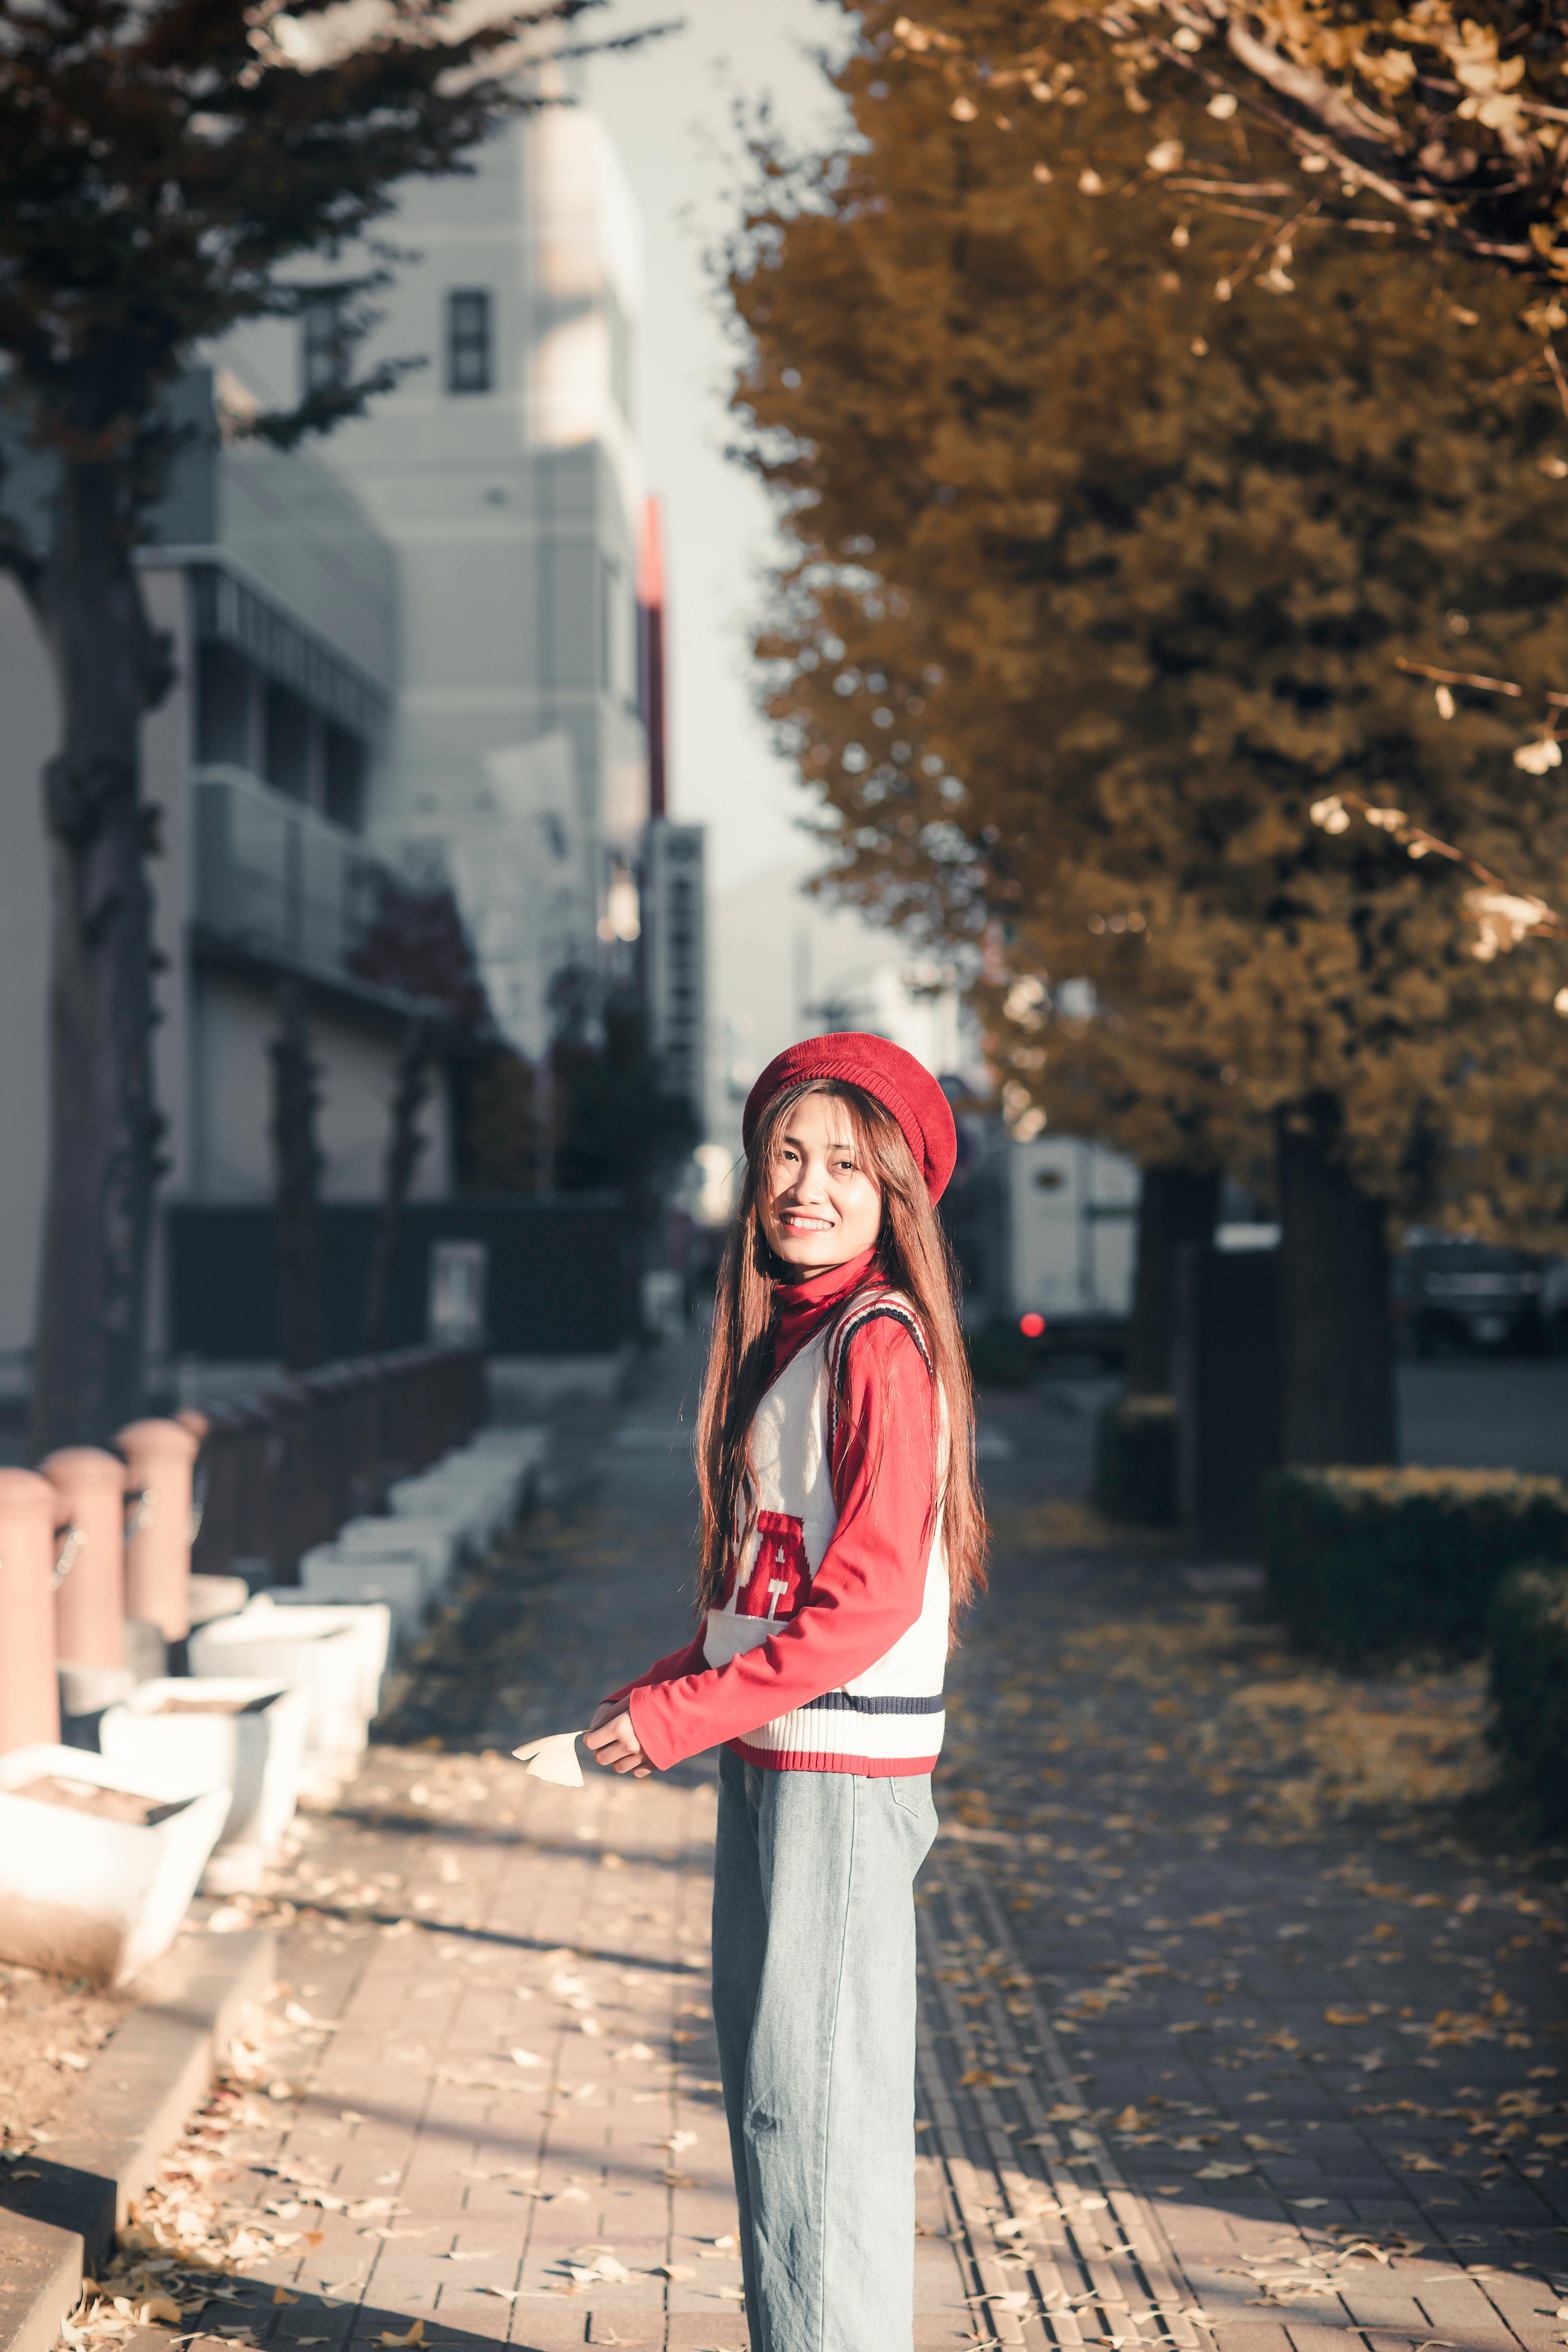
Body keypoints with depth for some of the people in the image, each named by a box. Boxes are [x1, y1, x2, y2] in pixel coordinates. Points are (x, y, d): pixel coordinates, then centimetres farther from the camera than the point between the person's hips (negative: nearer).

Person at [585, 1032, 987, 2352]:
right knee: (768, 2079, 16)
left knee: (816, 2090, -4)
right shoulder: (783, 1338, 14)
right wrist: (668, 1689, 6)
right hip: (769, 1754, 9)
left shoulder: (881, 1345, -14)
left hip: (842, 1765, -9)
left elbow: (872, 1595, -20)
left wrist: (687, 1717, -17)